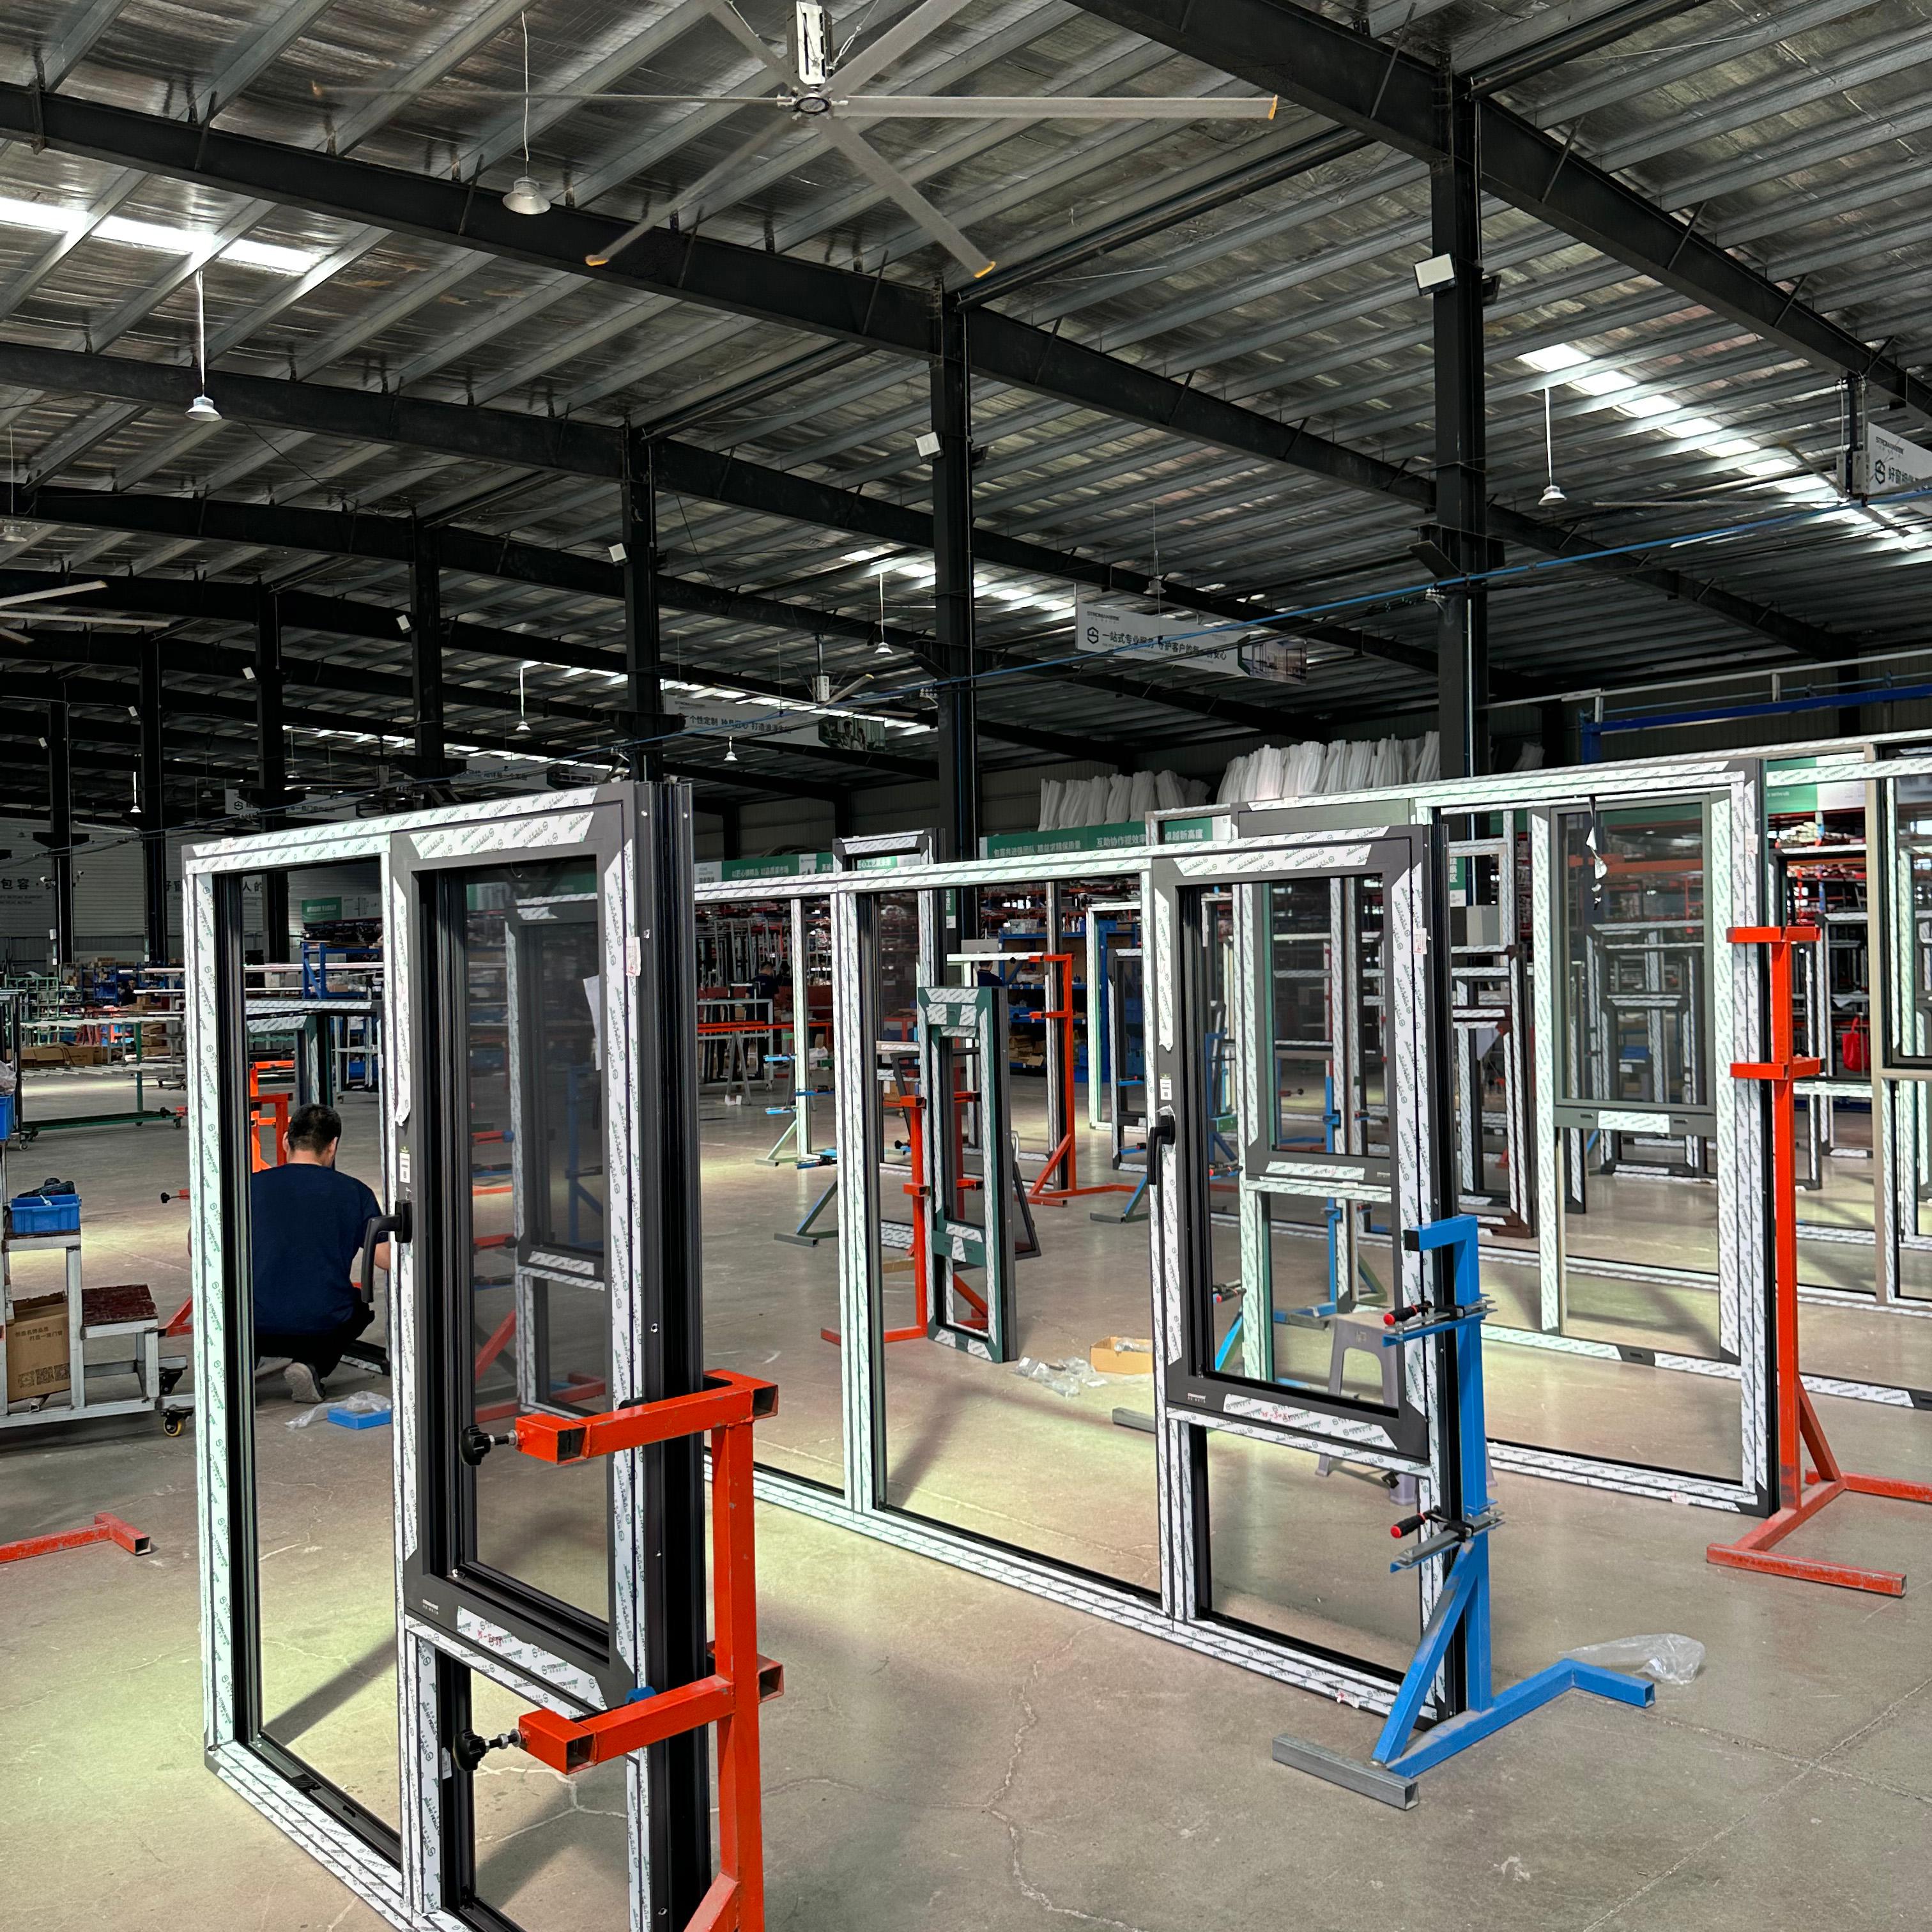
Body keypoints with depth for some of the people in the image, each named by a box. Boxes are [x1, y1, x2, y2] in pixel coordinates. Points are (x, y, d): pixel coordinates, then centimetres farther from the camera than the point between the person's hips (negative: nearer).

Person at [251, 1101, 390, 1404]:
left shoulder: (251, 1186, 1)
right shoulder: (352, 1191, 1)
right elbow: (388, 1260, 0)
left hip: (256, 1330, 2)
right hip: (324, 1328, -1)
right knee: (359, 1306, 33)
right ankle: (311, 1365, 5)